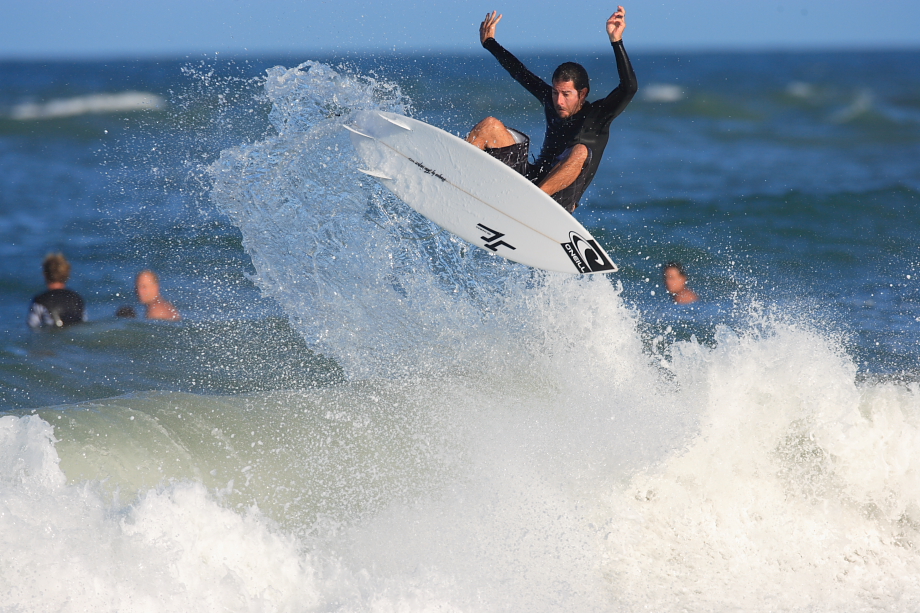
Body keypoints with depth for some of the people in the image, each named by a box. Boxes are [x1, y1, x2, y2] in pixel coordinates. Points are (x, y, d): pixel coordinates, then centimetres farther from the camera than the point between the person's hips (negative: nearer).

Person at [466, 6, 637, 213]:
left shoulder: (598, 114, -5)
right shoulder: (551, 102, 10)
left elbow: (629, 88, -22)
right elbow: (520, 72, 24)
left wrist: (616, 41, -29)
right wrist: (489, 43, 33)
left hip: (559, 195, -5)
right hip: (532, 176, 5)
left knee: (580, 152, -35)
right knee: (490, 126, -7)